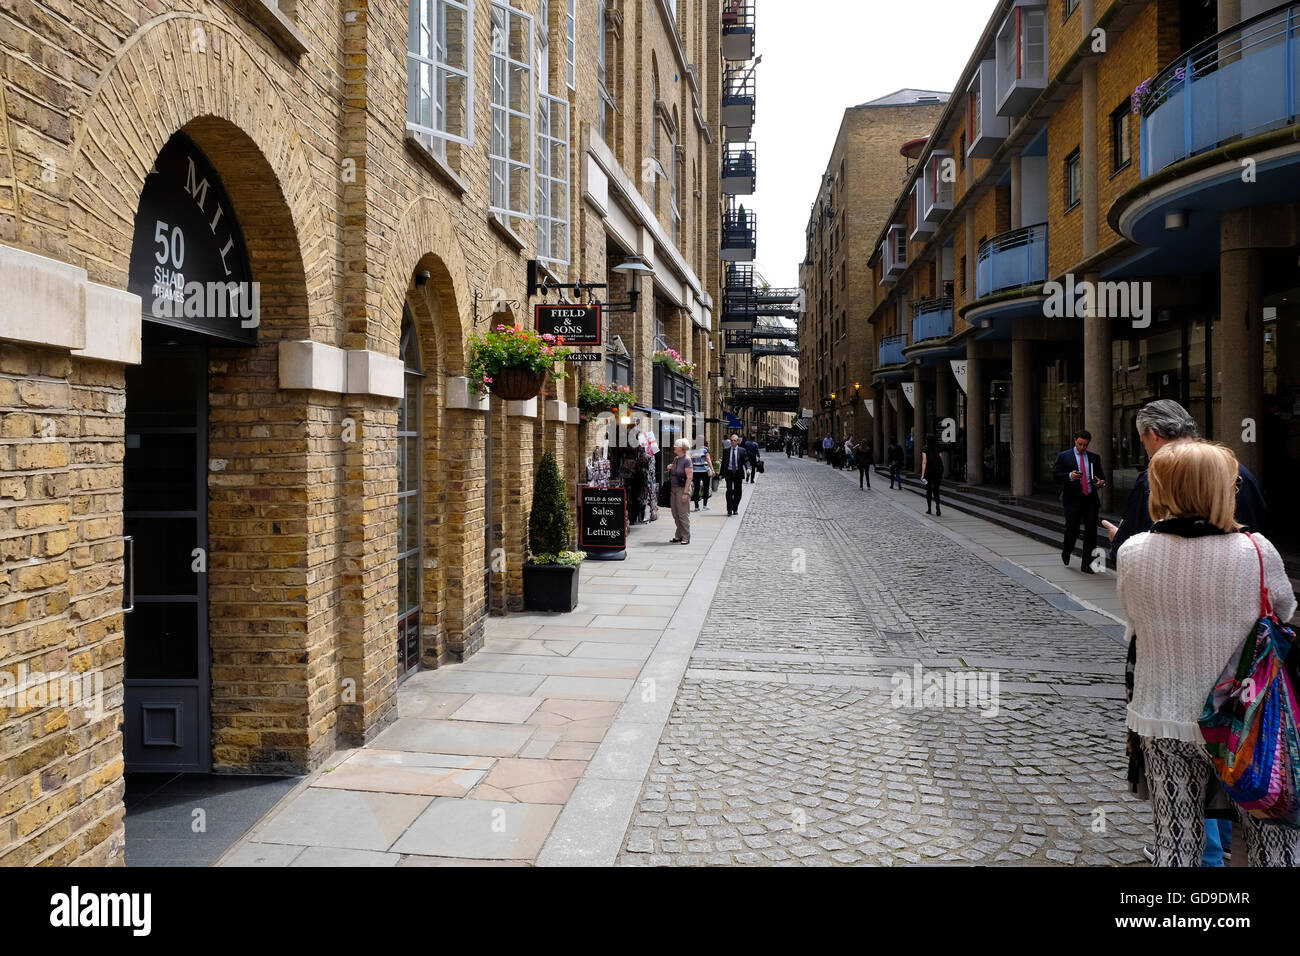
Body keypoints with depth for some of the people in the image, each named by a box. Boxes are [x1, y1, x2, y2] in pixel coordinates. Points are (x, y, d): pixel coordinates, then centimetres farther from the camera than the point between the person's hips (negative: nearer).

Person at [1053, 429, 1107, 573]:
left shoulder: (1094, 457, 14)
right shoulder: (1063, 456, 4)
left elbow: (1101, 475, 17)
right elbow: (1055, 474, -2)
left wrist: (1102, 482, -6)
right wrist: (1069, 476, -20)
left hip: (1091, 499, 3)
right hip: (1073, 499, -3)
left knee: (1091, 531, -1)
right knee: (1072, 529, -4)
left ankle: (1087, 564, 6)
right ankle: (1066, 553, 28)